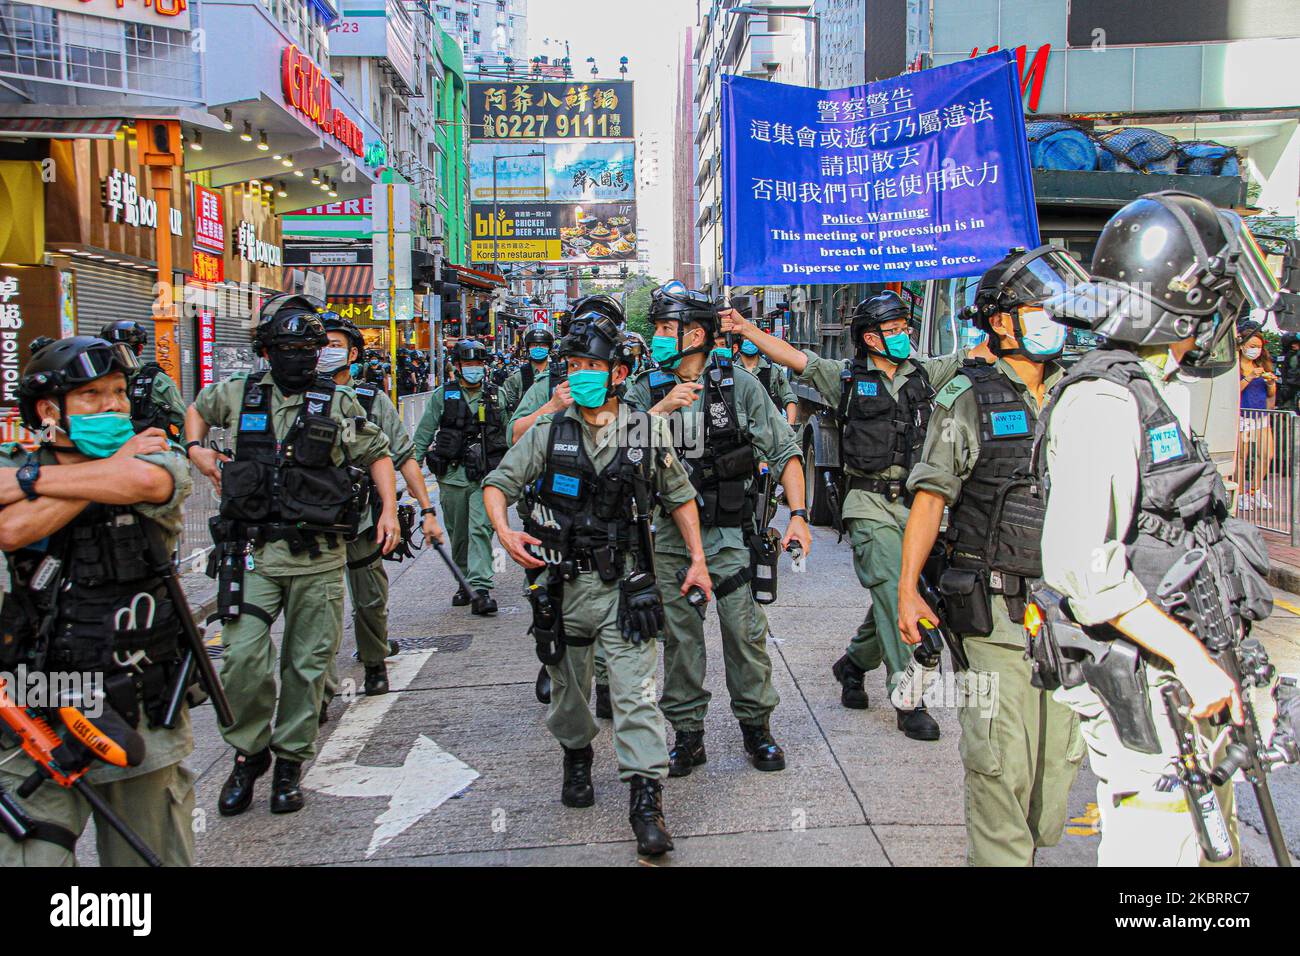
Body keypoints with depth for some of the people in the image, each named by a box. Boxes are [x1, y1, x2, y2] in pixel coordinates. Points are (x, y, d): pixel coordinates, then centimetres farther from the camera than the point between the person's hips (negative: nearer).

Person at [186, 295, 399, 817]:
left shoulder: (339, 403, 4)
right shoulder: (238, 395, 7)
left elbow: (378, 453, 12)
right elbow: (198, 407, 28)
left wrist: (389, 510, 0)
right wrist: (197, 449, 11)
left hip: (319, 556, 0)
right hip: (254, 551, 0)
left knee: (307, 663, 5)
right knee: (243, 656, -9)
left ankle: (290, 763, 20)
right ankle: (248, 753, 13)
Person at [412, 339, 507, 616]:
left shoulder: (496, 395, 9)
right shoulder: (442, 395, 6)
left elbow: (508, 434, 17)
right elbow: (423, 435, 7)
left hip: (486, 476, -1)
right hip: (452, 475, 1)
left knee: (480, 529, -14)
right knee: (458, 535, 9)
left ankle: (480, 589, -20)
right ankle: (464, 583, 25)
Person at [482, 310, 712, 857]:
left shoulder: (647, 433, 1)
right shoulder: (548, 433, 1)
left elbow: (679, 496, 10)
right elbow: (498, 483, 6)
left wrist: (697, 560, 5)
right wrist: (504, 532, -14)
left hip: (626, 584, -2)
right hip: (563, 584, 2)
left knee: (635, 693, -8)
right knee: (568, 688, 17)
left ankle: (647, 802, -5)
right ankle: (576, 759, 42)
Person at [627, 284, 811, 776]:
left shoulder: (740, 385, -2)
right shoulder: (646, 389, 3)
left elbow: (785, 452, 1)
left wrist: (798, 514, -9)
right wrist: (662, 408, -20)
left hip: (729, 533, -2)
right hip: (669, 536, 2)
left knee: (746, 632, 2)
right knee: (679, 636, 8)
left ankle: (756, 726, 21)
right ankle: (687, 735, 21)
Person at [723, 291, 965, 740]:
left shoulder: (923, 373, 11)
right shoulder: (846, 377, 1)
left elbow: (973, 356, 15)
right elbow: (792, 357, -2)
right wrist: (746, 328, -9)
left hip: (914, 503, 5)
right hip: (871, 505, -4)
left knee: (891, 598, 12)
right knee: (894, 597, -10)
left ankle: (853, 664, 36)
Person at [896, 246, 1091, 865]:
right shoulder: (968, 399, -3)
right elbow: (930, 497, -4)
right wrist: (907, 588, -8)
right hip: (998, 607, -5)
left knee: (1060, 751, 13)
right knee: (1002, 761, -3)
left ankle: (1036, 846, 31)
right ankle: (999, 857, 14)